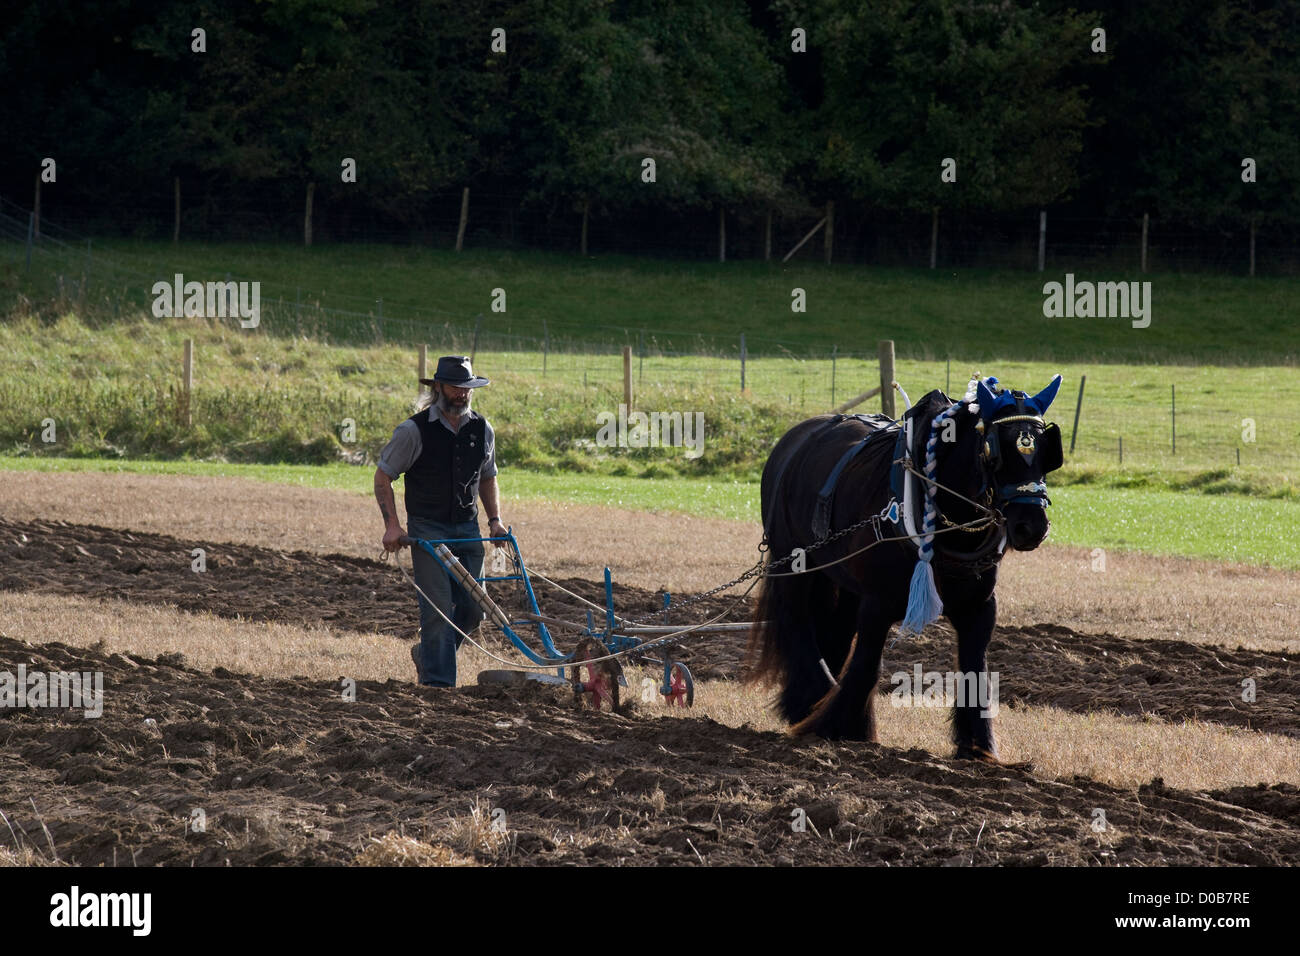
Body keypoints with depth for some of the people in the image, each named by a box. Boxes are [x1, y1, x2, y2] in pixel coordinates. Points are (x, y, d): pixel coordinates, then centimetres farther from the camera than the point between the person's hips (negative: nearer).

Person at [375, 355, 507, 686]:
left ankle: (426, 655, 26)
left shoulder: (482, 430, 7)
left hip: (467, 529, 5)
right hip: (428, 529, -5)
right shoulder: (414, 430, -9)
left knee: (473, 608, 3)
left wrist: (495, 520, 8)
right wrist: (392, 525, -11)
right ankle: (437, 678, -6)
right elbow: (382, 476, -3)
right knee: (438, 606, -11)